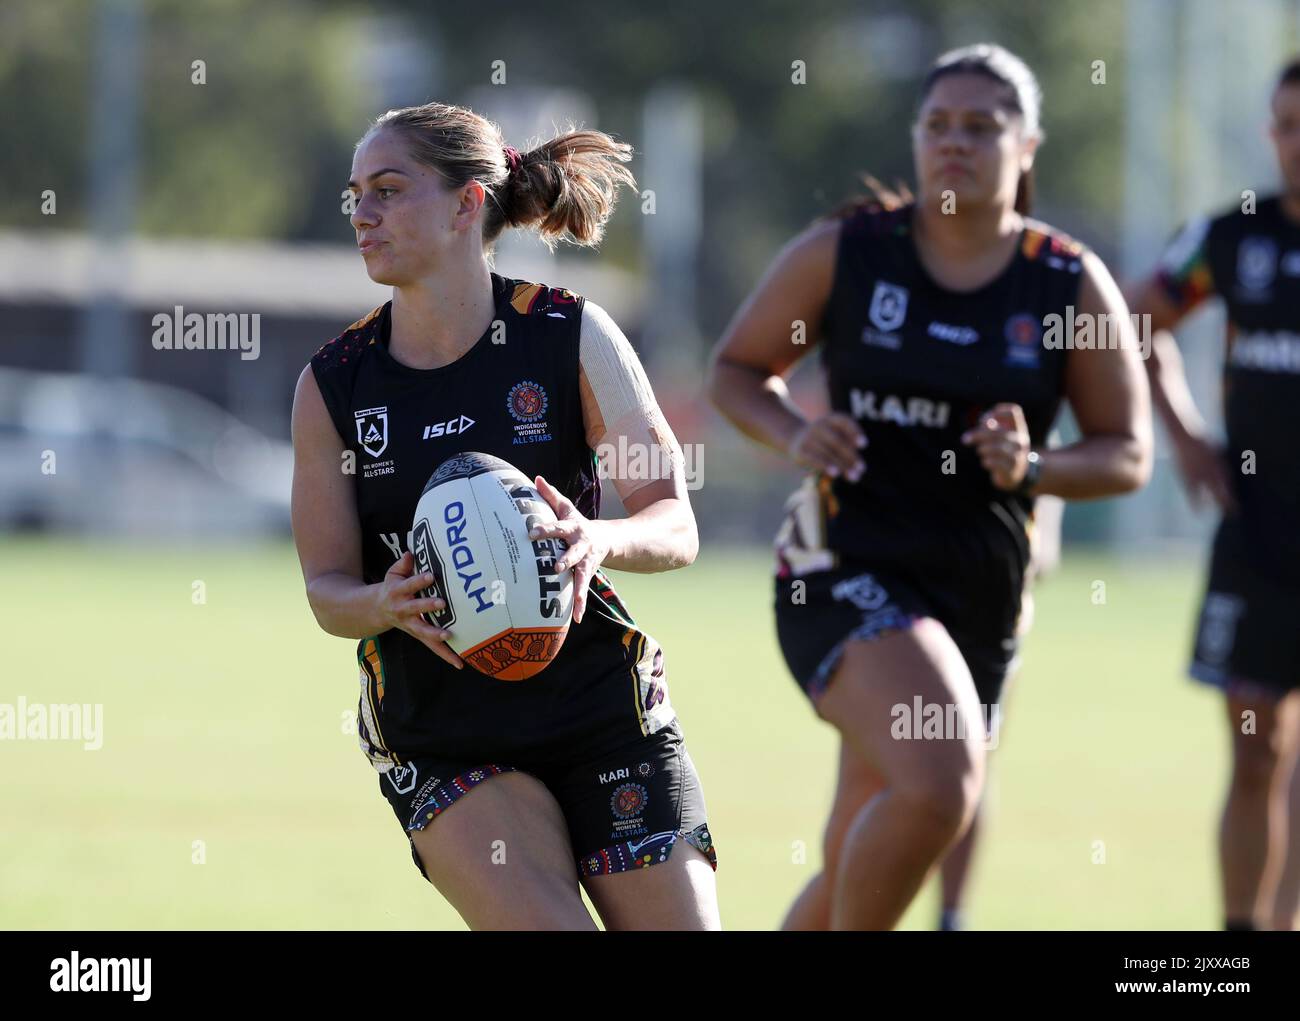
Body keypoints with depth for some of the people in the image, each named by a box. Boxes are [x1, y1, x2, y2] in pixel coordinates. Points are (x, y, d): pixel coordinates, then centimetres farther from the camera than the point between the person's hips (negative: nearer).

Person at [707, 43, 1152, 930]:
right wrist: (793, 434, -11)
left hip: (981, 596, 4)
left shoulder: (1072, 284, 1)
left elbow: (1128, 455, 6)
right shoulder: (843, 253, -2)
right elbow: (736, 369, 10)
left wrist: (1032, 467, -14)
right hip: (846, 575, -4)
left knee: (859, 870, 11)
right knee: (941, 785, -30)